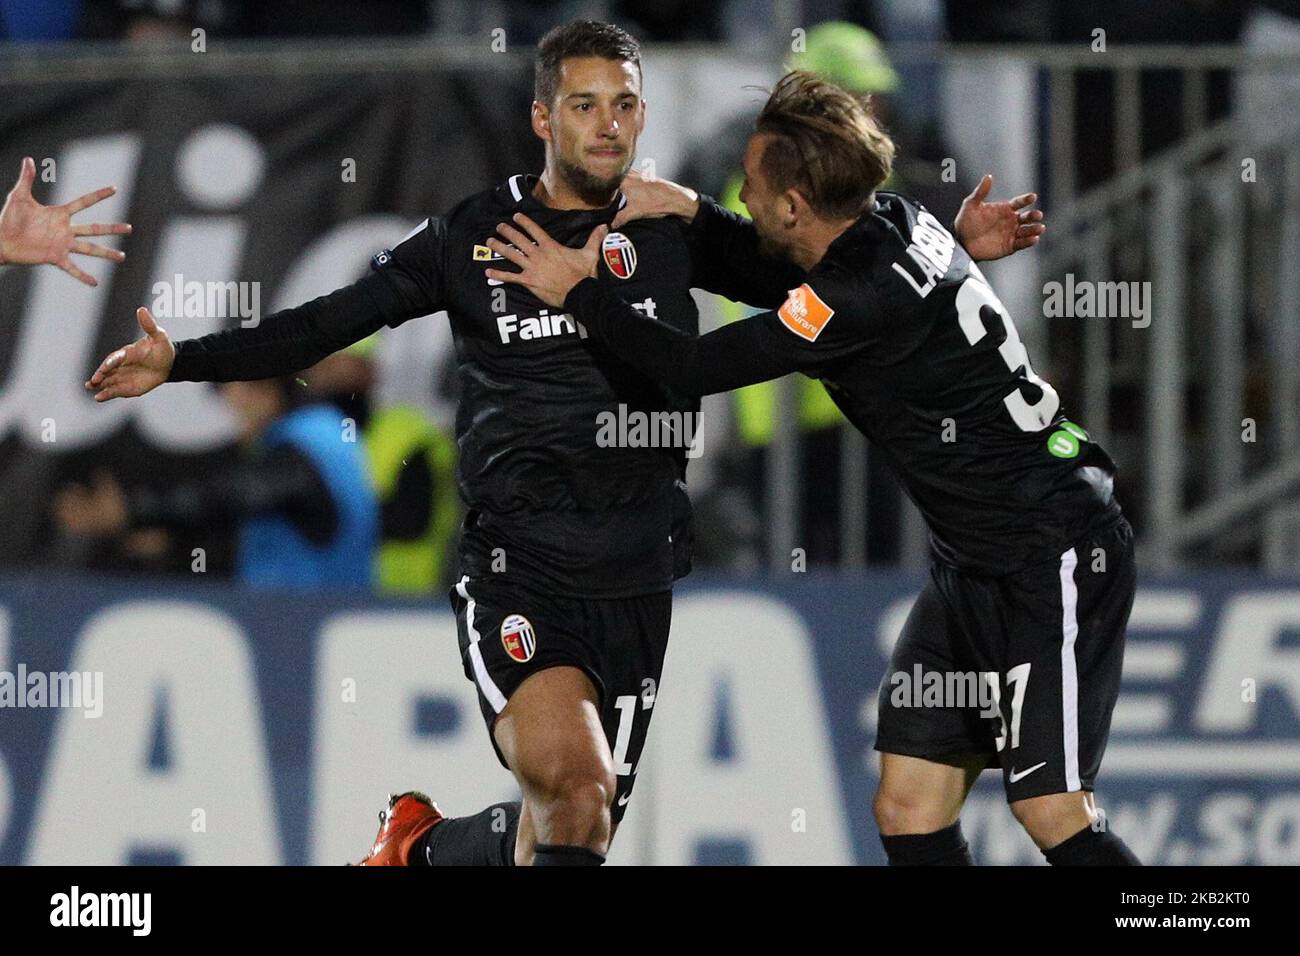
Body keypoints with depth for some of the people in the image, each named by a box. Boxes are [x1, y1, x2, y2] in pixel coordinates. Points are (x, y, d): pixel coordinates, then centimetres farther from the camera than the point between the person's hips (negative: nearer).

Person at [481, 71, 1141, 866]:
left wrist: (576, 291, -6)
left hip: (1055, 558, -10)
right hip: (976, 567, 10)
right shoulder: (895, 222, 4)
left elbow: (694, 368, -19)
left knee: (1052, 814, -14)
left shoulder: (865, 295, -24)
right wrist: (691, 210, 12)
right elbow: (781, 274, 27)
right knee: (909, 812, 4)